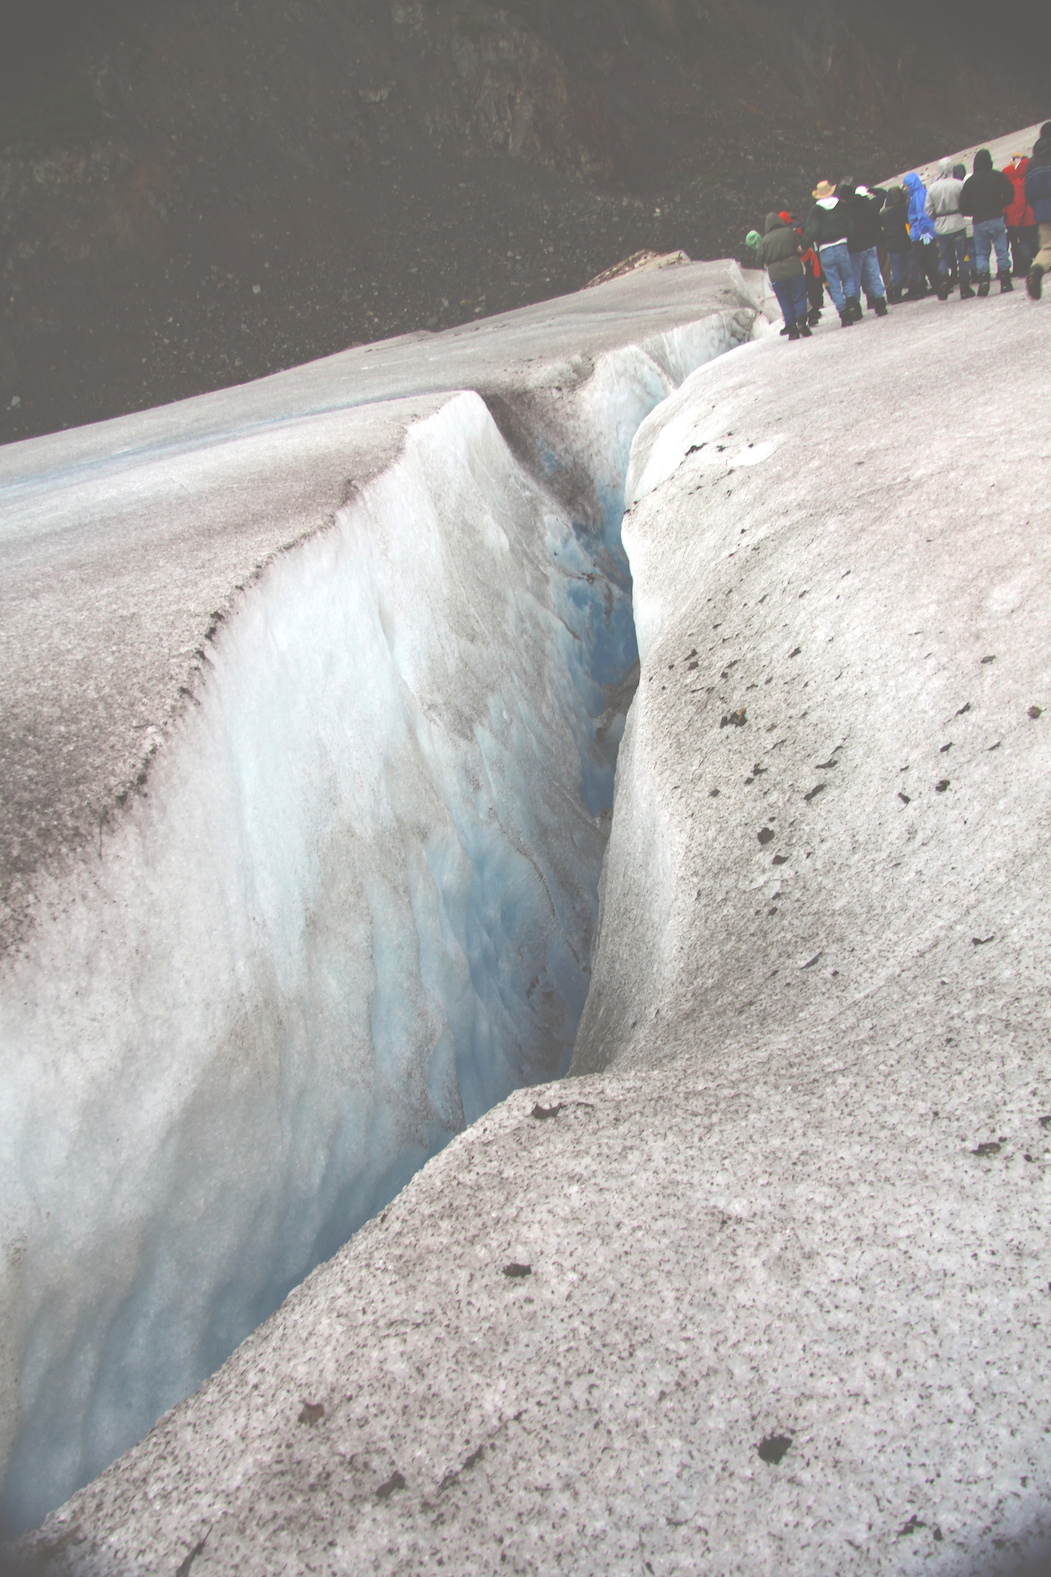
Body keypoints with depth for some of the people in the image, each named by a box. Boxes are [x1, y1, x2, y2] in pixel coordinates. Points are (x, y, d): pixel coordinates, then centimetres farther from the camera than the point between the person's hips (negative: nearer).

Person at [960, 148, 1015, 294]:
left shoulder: (970, 181, 4)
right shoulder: (998, 176, 0)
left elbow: (963, 205, 1)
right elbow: (1010, 194, -7)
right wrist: (1000, 205, 8)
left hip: (979, 222, 1)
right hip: (996, 218, -1)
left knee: (982, 253, 8)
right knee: (1001, 249, 3)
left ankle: (983, 277, -11)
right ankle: (1005, 281, -1)